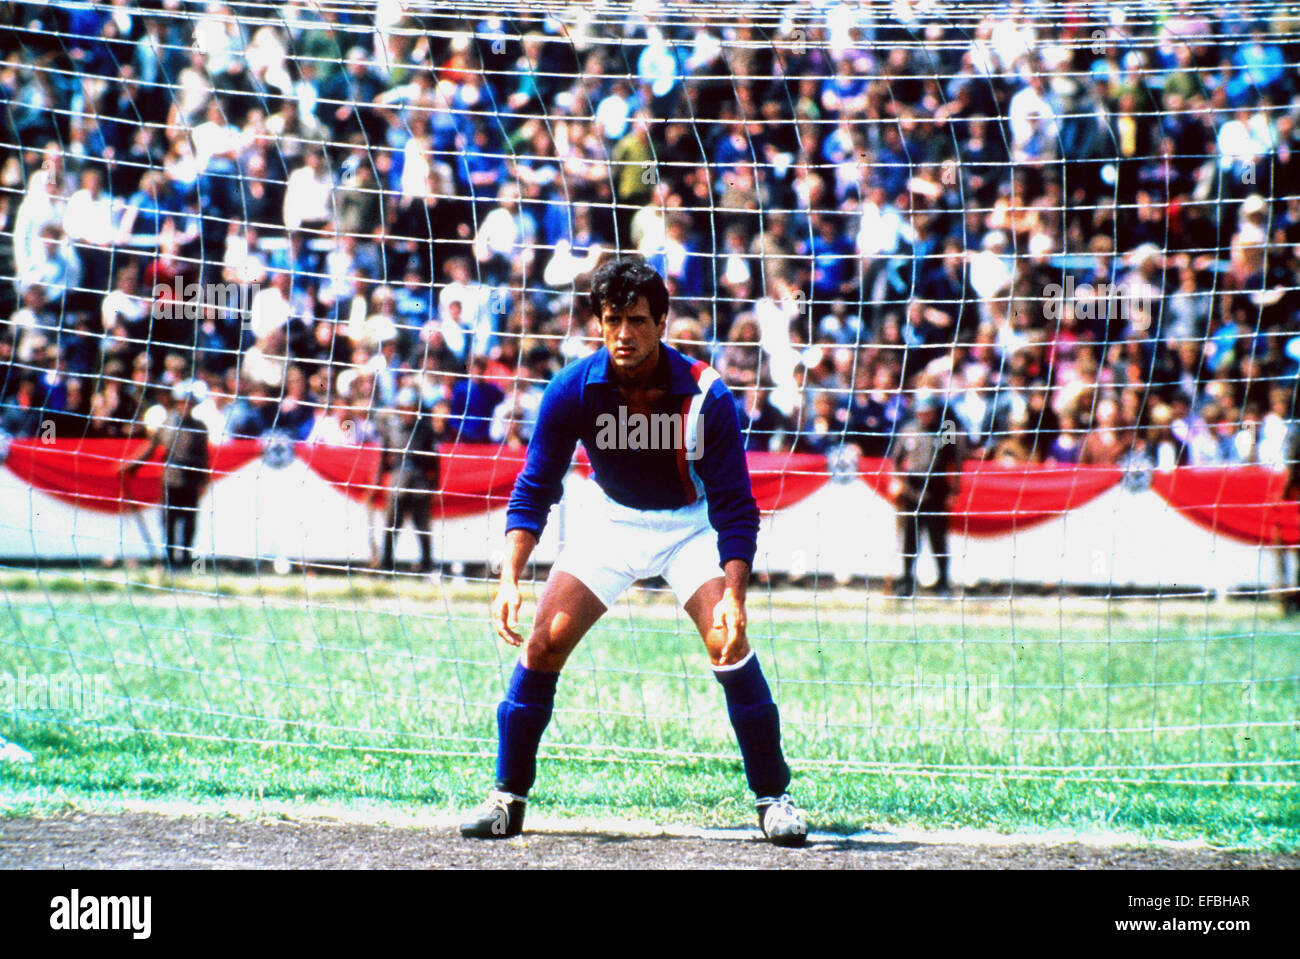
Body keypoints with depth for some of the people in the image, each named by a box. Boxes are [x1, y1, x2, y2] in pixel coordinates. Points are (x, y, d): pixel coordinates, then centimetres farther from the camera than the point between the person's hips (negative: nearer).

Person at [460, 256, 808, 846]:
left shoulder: (704, 395, -26)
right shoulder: (572, 390, -20)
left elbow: (734, 505, -23)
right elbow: (535, 488, -12)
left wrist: (734, 594, -35)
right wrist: (510, 580, -24)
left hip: (692, 522, -2)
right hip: (614, 522, 2)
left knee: (726, 641, -22)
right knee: (544, 641, -11)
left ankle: (773, 797, -9)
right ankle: (508, 796, 3)